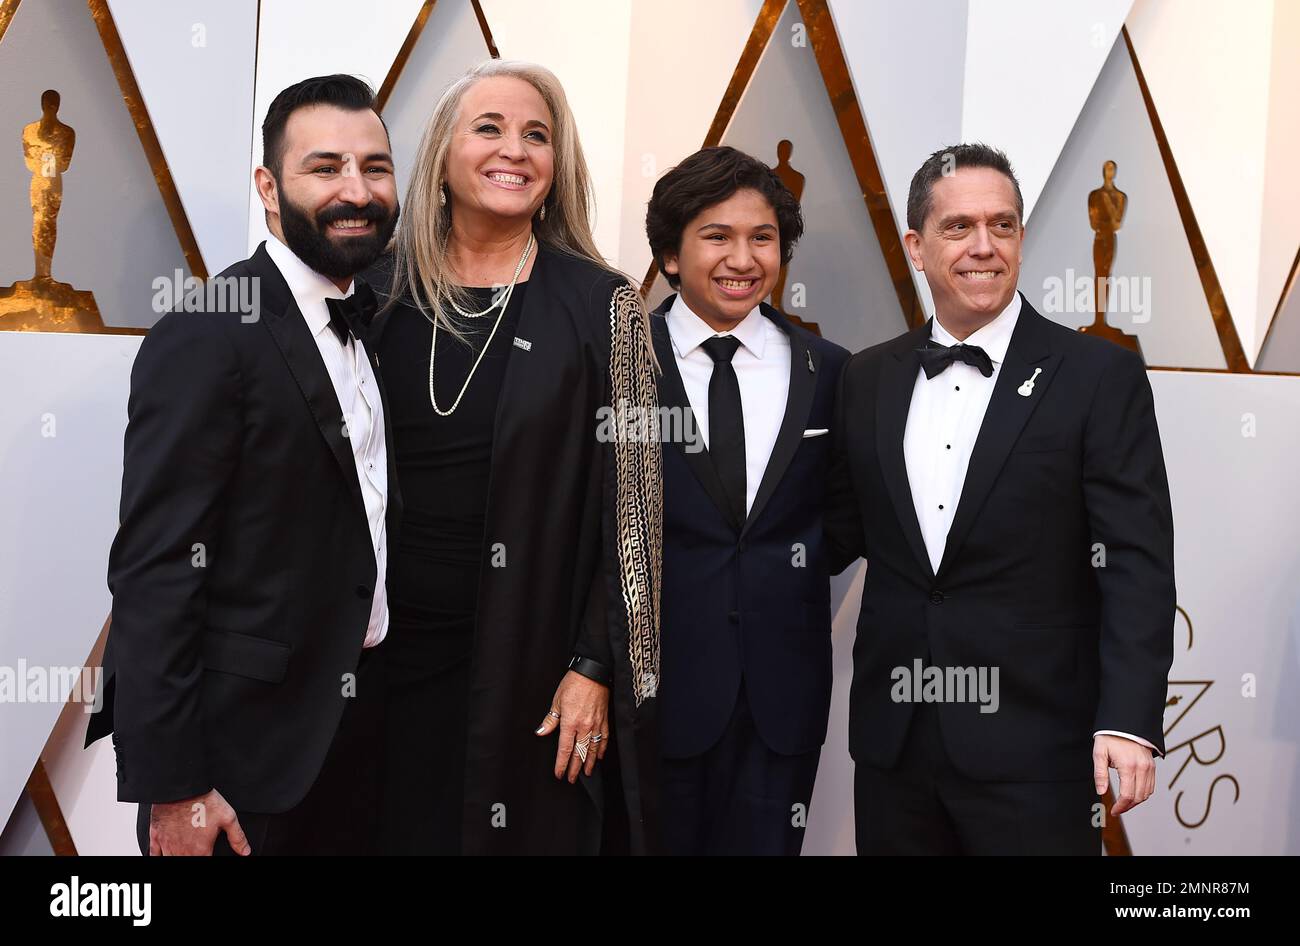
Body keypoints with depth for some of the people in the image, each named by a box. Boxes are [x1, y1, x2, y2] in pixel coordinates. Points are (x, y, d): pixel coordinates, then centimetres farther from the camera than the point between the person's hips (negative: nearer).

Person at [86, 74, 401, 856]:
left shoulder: (376, 324, 7)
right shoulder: (206, 338, -17)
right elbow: (153, 571, -18)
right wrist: (170, 787, -18)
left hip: (359, 717, 7)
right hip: (246, 738, -7)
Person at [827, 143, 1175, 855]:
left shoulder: (1101, 376, -5)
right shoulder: (866, 378, 7)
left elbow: (1137, 563, -8)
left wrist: (1129, 720, -16)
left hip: (1033, 749, -3)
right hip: (892, 742, 4)